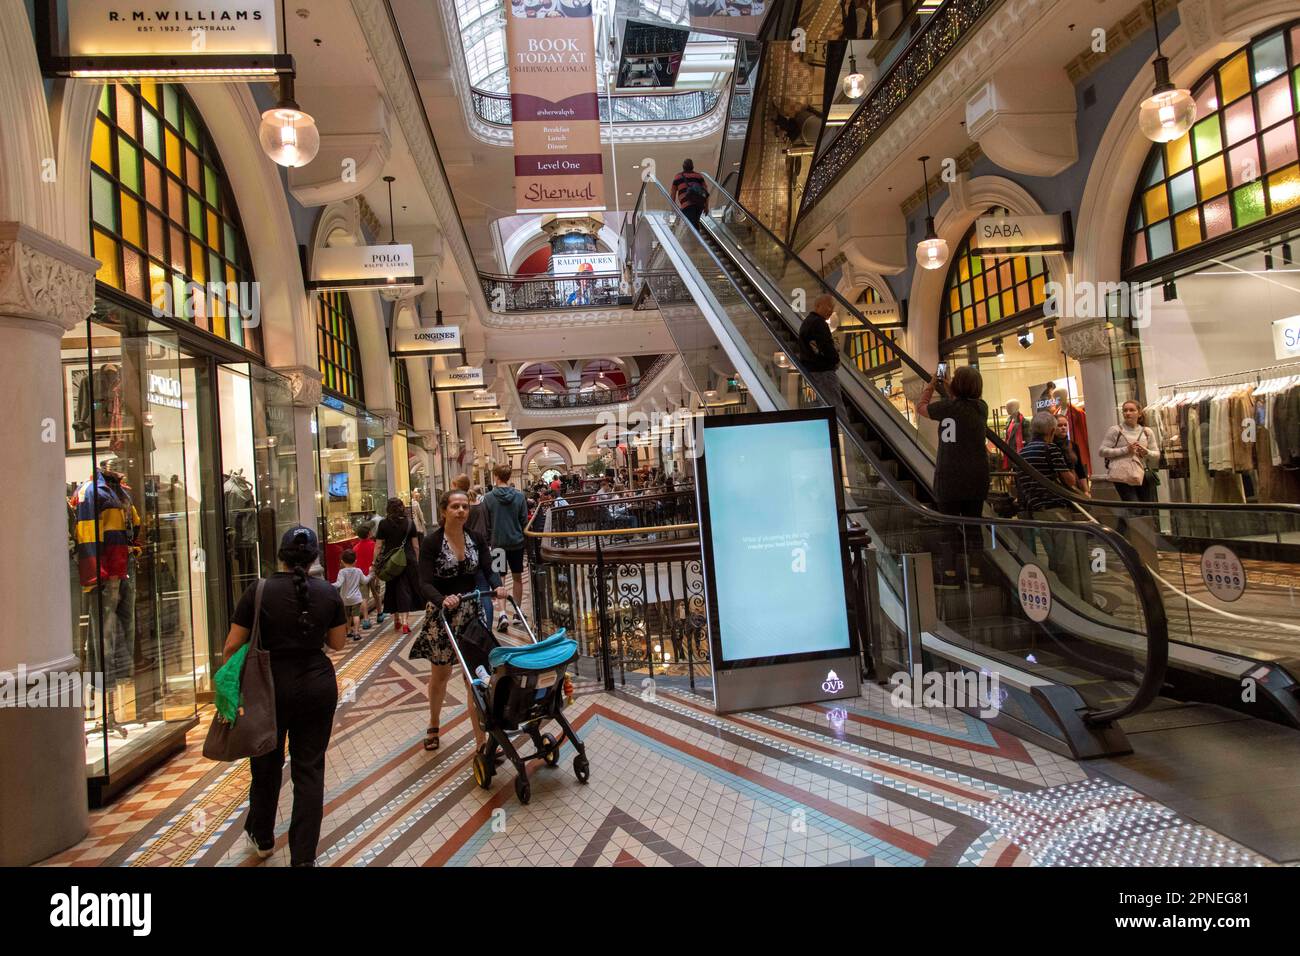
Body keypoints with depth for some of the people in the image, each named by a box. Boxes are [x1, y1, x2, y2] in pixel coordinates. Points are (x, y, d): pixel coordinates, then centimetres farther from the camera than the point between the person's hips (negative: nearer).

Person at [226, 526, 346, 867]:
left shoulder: (259, 591, -11)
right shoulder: (328, 592, -6)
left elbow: (233, 645, -8)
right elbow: (337, 643, 3)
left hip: (270, 686, 0)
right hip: (317, 685, 1)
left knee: (267, 764, 21)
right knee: (310, 768, 9)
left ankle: (262, 838, 42)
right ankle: (304, 856, 14)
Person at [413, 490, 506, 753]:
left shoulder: (476, 539, -1)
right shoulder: (431, 542, -13)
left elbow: (488, 570, -8)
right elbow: (425, 585, -20)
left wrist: (497, 586, -30)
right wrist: (443, 600, -39)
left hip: (471, 612, 2)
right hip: (442, 613, -2)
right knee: (441, 673, 16)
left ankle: (482, 741, 5)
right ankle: (433, 726, 43)